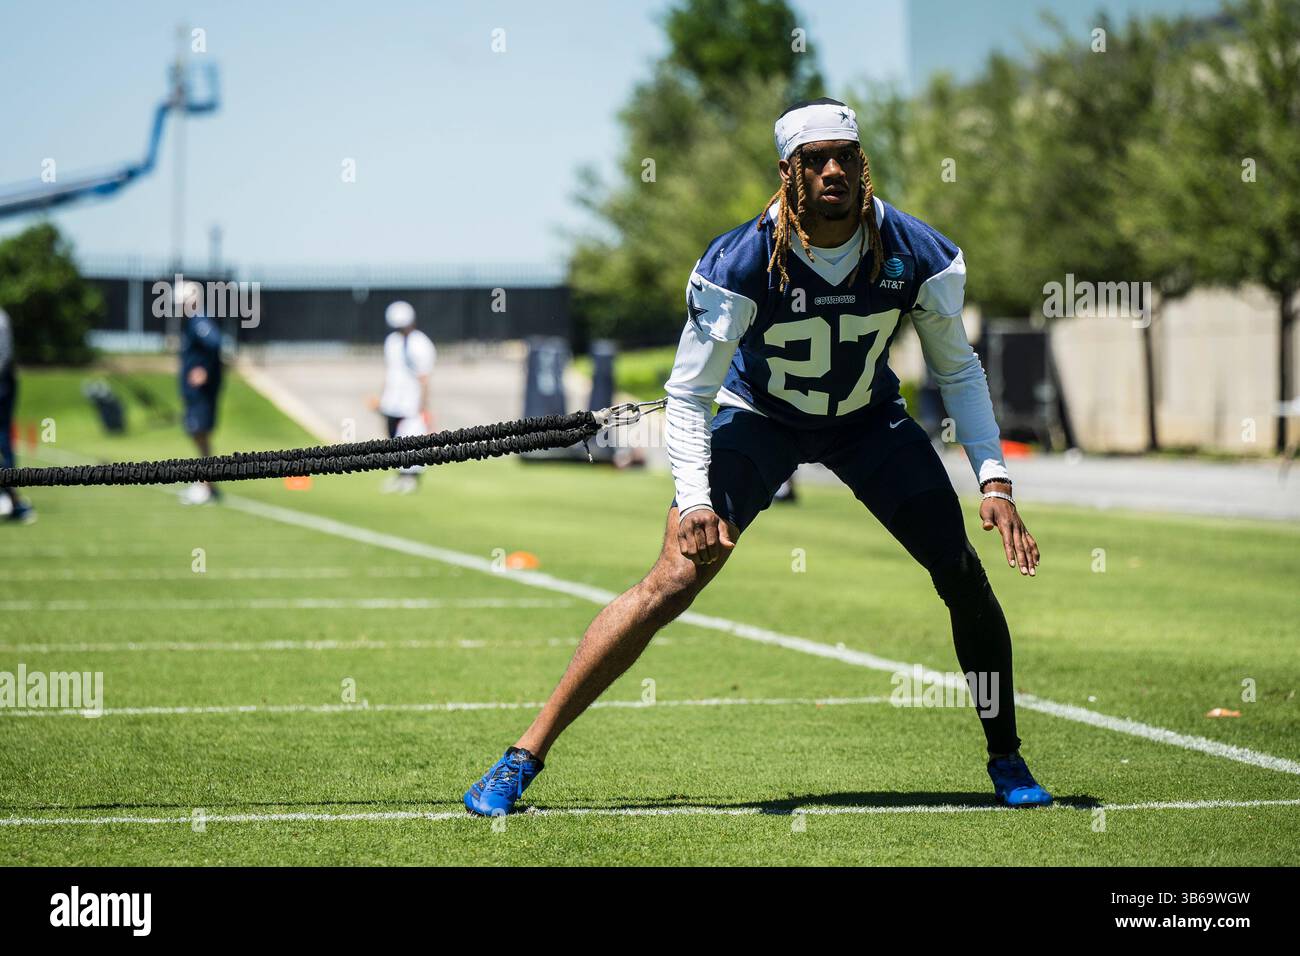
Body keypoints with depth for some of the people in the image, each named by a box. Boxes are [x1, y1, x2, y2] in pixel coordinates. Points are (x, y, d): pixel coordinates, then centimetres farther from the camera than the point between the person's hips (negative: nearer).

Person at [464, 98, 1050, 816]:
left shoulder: (920, 255, -21)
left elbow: (958, 371, -5)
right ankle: (524, 757, -13)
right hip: (758, 417, -3)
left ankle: (1006, 760, 13)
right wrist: (694, 499, -35)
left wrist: (994, 480, -14)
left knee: (964, 576, -9)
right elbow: (687, 395, -21)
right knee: (674, 581, -18)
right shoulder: (739, 264, -29)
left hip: (869, 420, 3)